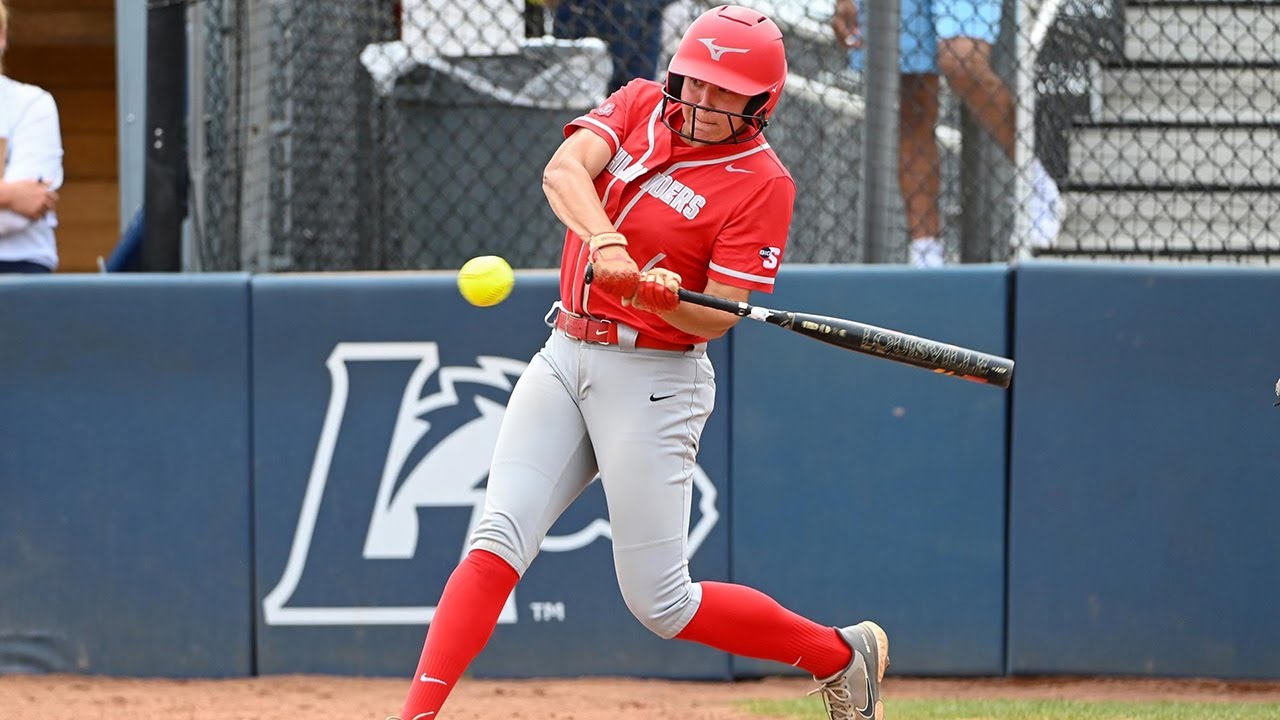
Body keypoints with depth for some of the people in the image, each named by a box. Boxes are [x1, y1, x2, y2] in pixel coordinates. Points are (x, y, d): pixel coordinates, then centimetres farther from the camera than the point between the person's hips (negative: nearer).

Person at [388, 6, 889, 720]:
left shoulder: (763, 184, -9)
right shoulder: (640, 106, 4)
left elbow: (717, 319, -14)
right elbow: (563, 170, -15)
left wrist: (663, 299, -36)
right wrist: (606, 242, -33)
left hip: (652, 379, -5)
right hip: (565, 358, 5)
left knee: (660, 603, -4)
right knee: (498, 541, -12)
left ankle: (842, 655, 17)